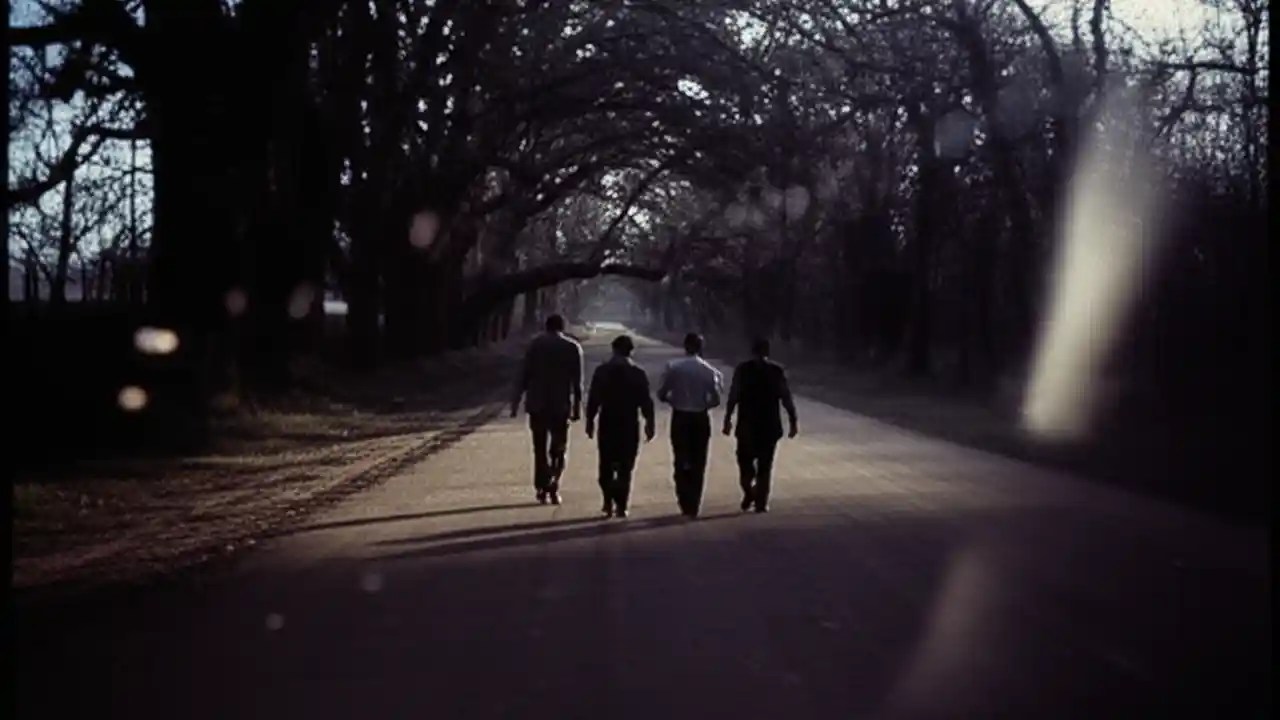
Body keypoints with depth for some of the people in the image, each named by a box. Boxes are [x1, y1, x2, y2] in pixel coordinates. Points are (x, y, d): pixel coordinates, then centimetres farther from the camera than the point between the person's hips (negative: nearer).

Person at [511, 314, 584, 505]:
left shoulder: (535, 344, 4)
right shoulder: (573, 347, 1)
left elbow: (524, 375, 0)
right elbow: (577, 381, -3)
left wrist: (516, 401, 3)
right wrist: (577, 407, 1)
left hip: (537, 404, 1)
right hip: (561, 405, -1)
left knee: (540, 448, 9)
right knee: (558, 449, 8)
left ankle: (542, 489, 3)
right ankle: (553, 487, -6)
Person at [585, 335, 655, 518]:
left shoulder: (602, 371, -2)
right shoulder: (638, 373, -3)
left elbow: (593, 399, -3)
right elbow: (646, 401, -4)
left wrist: (590, 420, 5)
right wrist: (649, 423, 3)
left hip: (607, 423, 0)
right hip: (629, 424, 0)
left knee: (606, 465, 12)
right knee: (625, 467, 5)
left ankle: (609, 503, 2)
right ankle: (621, 506, 1)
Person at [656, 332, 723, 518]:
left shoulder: (673, 367, -7)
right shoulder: (709, 370, -7)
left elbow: (661, 394, -5)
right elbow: (716, 399, -6)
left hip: (680, 418, 0)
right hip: (700, 419, 0)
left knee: (681, 461, 10)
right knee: (698, 463, 10)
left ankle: (685, 503, 1)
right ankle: (694, 506, 10)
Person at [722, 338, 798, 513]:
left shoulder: (742, 369, -2)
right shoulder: (777, 370, -1)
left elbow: (733, 396, -4)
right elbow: (786, 398, -2)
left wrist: (728, 419, 2)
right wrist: (793, 420, 4)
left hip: (747, 425, 0)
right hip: (770, 426, 0)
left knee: (745, 461, 14)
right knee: (765, 465, 7)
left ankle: (749, 494, -4)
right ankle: (761, 502, 4)